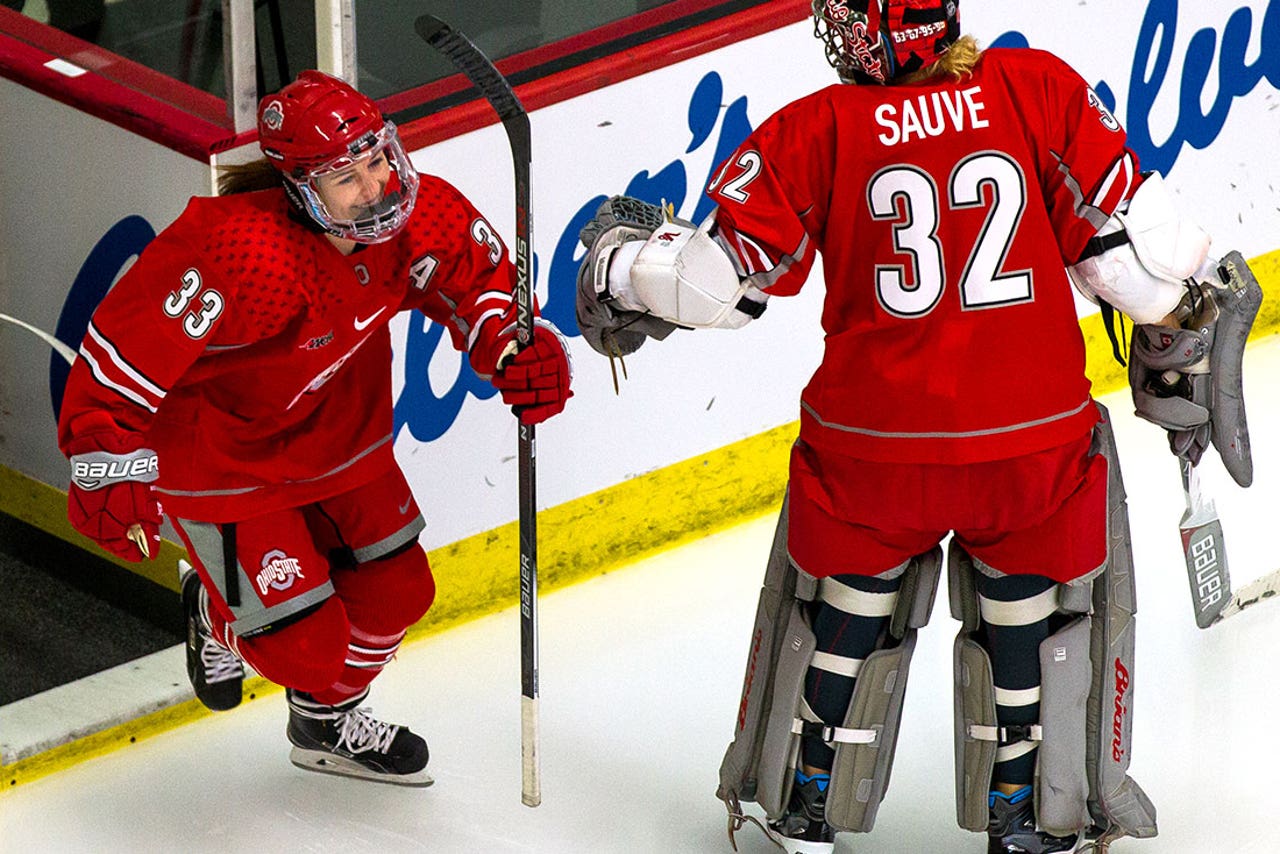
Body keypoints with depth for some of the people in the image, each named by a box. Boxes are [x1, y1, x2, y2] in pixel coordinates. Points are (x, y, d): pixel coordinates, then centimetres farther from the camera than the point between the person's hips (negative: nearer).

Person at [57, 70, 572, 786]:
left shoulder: (420, 214, -17)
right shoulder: (240, 254, -39)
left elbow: (479, 274, 4)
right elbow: (127, 344, -36)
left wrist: (513, 347, -13)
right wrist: (110, 465, -35)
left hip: (338, 431, 7)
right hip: (220, 456, -7)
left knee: (397, 591, 14)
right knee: (305, 639, -3)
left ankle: (329, 725, 43)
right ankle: (224, 612, 34)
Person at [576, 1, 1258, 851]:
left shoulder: (814, 133, -9)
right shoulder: (1041, 88, -7)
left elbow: (718, 274, -4)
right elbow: (1131, 237, -6)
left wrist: (622, 265, 15)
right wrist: (1184, 339, 11)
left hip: (872, 446, 0)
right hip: (1035, 441, 0)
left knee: (844, 606, 24)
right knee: (1029, 611, 23)